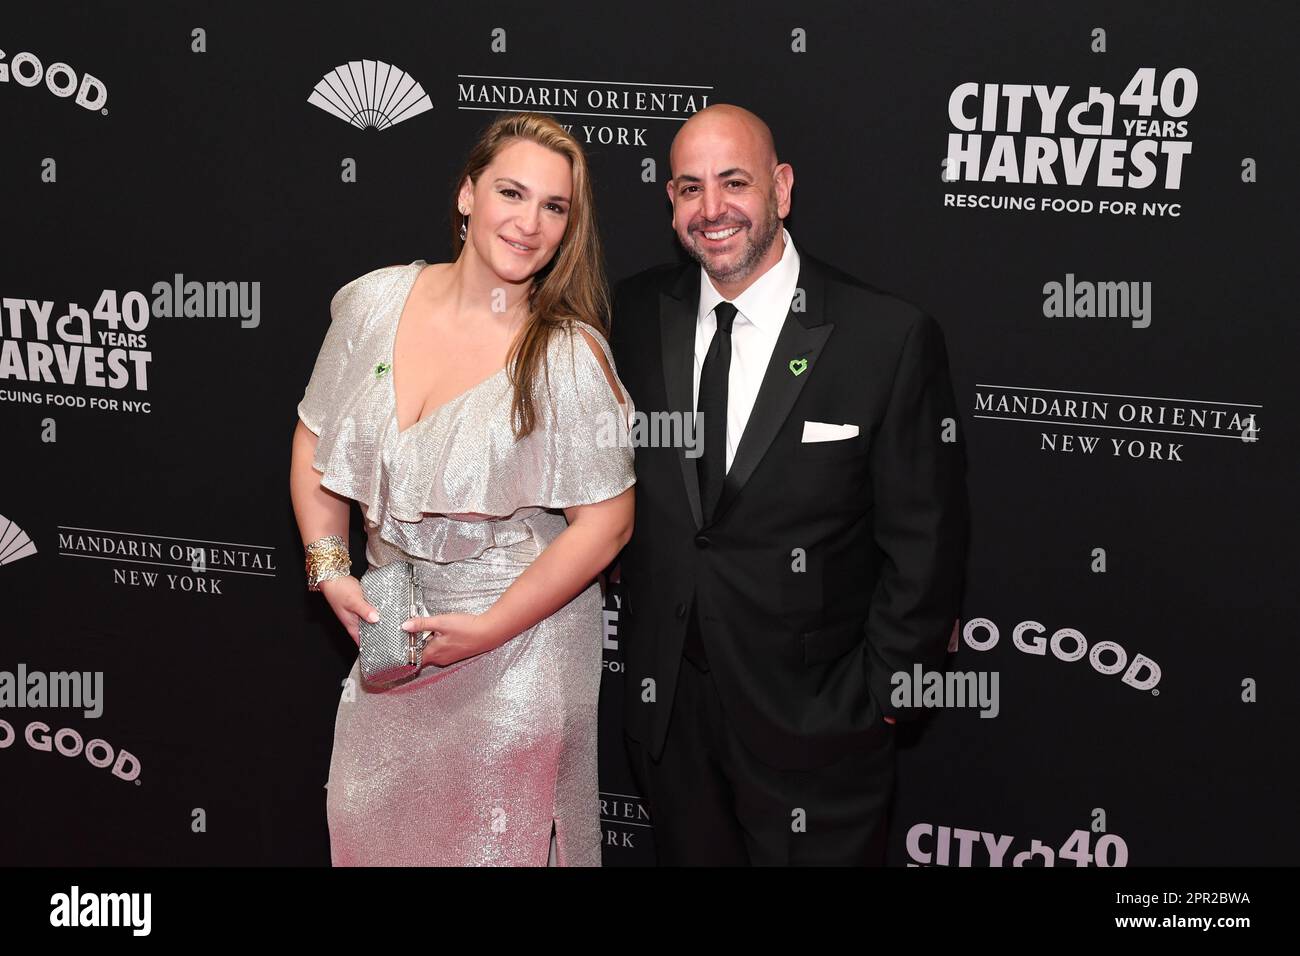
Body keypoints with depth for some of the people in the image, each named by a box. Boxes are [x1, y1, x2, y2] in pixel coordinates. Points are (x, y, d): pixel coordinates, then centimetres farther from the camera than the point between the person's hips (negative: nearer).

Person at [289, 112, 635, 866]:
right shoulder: (373, 303, -4)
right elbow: (317, 441, 9)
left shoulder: (571, 355, -16)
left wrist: (487, 630, -15)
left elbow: (605, 522, -14)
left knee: (498, 839, 7)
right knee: (373, 828, 16)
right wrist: (329, 569, -2)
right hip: (392, 627, 5)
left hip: (517, 640, -4)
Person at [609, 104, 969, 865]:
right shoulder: (636, 316, 2)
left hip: (814, 715, -4)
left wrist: (877, 696, -9)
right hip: (667, 709, 4)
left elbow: (925, 546, -8)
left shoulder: (890, 337, -12)